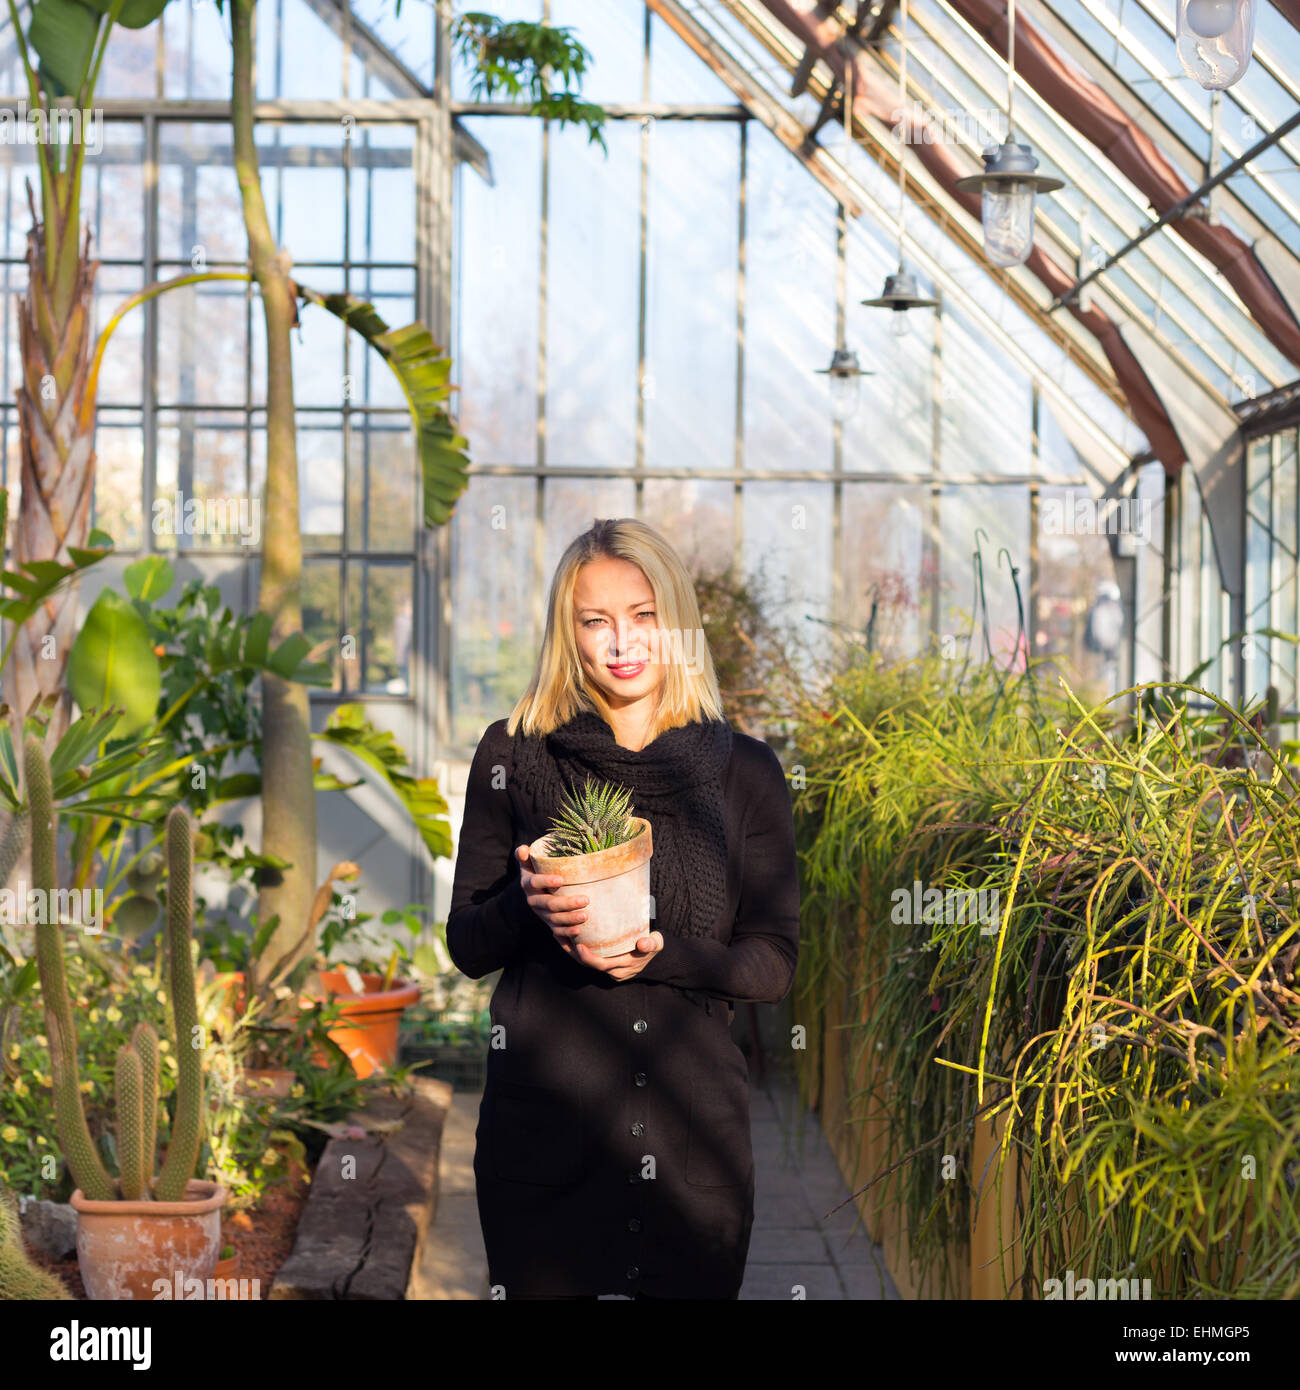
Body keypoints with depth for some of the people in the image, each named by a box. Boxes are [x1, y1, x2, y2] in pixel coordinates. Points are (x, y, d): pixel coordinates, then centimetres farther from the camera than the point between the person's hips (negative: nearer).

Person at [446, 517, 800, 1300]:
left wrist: (663, 955, -15)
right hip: (541, 1120, 0)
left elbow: (777, 963, 3)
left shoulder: (743, 770, 4)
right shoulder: (514, 757, 3)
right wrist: (528, 907, -16)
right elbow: (467, 947, 6)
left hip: (692, 1129, 1)